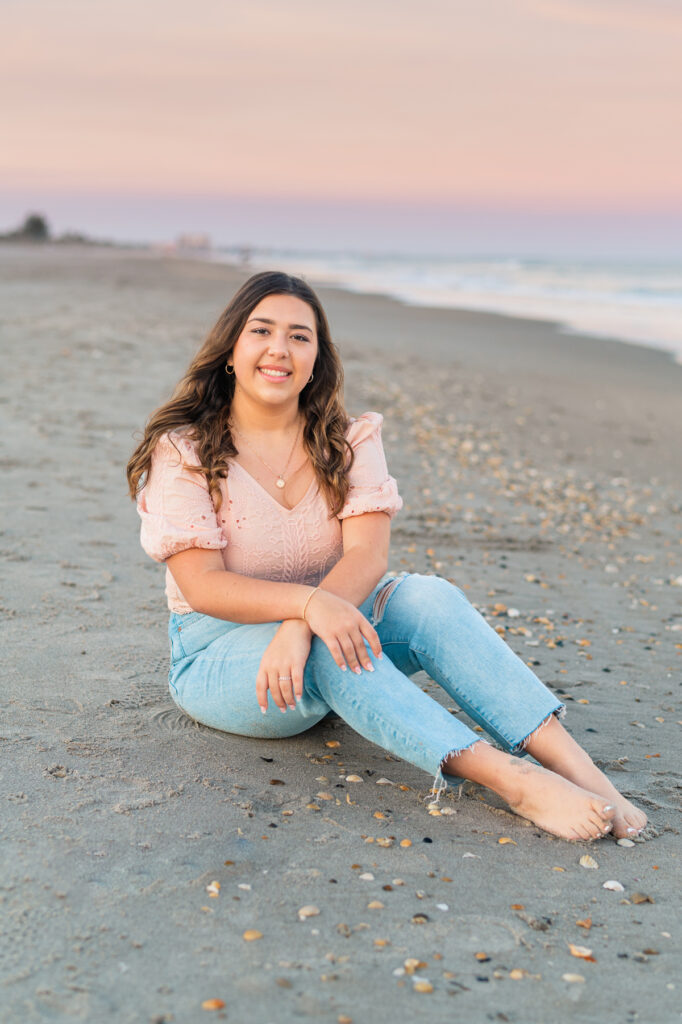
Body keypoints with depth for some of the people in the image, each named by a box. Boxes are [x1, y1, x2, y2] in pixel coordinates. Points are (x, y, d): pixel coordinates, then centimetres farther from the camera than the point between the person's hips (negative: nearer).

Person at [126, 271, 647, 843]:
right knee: (328, 646, -36)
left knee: (427, 597, -26)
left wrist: (297, 629, -34)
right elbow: (202, 585, -18)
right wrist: (308, 604, -37)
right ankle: (513, 781, -45)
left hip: (325, 620, 3)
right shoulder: (181, 452, -8)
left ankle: (576, 766, -36)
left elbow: (368, 555, -15)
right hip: (219, 653, -3)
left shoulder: (348, 442, 1)